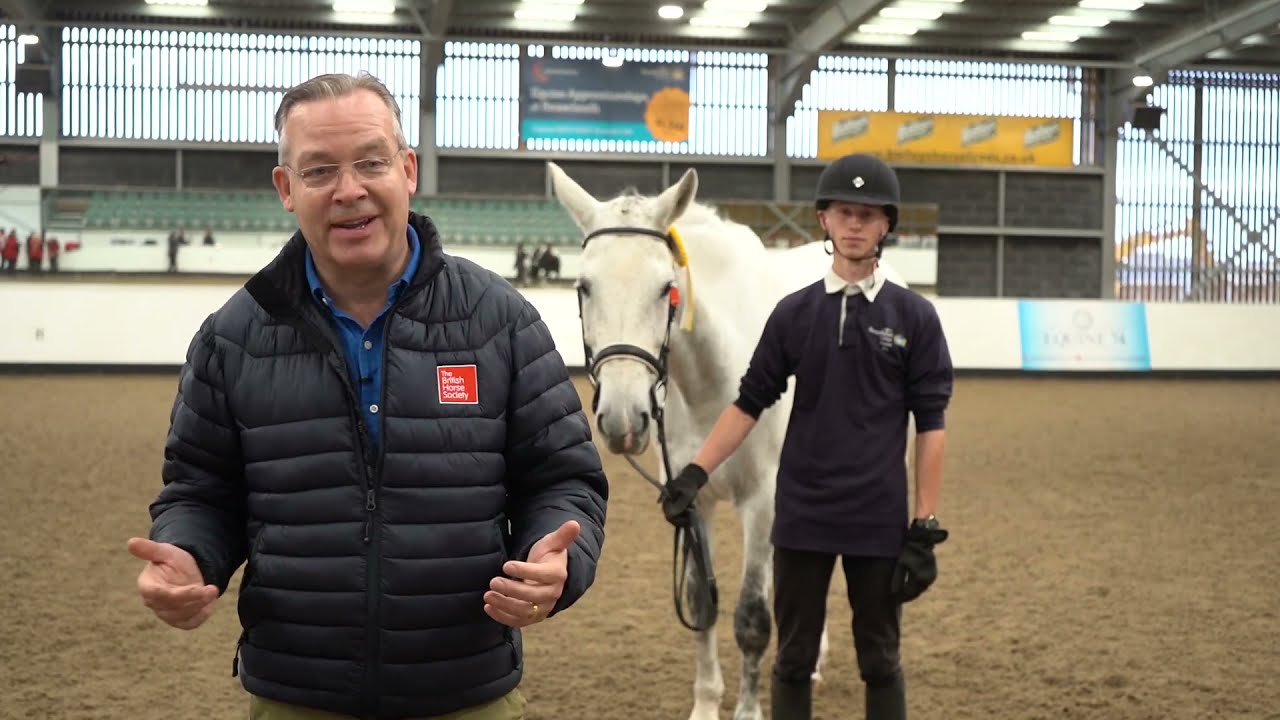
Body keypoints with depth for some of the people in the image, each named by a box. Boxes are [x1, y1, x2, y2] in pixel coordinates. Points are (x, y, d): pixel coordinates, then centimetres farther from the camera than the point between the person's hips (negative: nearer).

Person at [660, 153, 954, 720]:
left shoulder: (914, 317, -1)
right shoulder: (793, 313, 4)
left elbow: (931, 426, -3)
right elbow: (750, 402, 6)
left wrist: (925, 528, -7)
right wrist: (696, 471, -5)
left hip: (878, 522, -2)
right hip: (801, 517, 2)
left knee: (880, 661, 9)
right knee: (794, 660, 10)